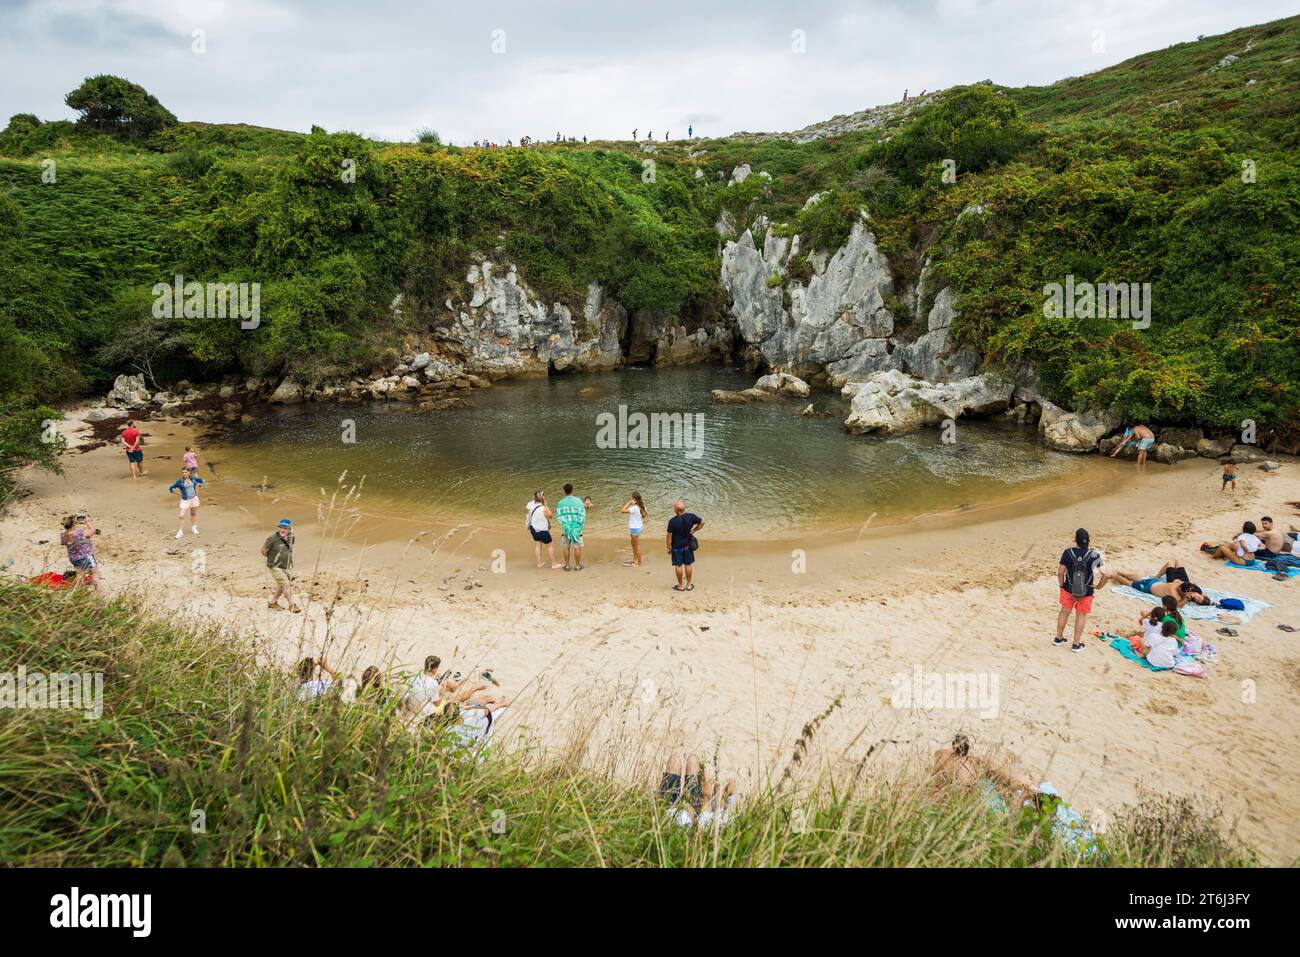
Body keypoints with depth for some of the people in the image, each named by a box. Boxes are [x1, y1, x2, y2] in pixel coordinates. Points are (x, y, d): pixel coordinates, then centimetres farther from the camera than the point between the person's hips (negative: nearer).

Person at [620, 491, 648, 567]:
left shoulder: (634, 508, -28)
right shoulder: (641, 506, -1)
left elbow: (622, 510, -31)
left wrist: (629, 503, -26)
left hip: (635, 528, -9)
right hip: (639, 526, 9)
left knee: (637, 545, 3)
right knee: (633, 544, 25)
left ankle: (639, 563, 13)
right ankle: (634, 559, 40)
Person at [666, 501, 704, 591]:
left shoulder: (672, 521, -21)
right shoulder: (691, 516, -11)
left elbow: (669, 535, -15)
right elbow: (702, 522, 1)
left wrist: (669, 547, -3)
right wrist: (693, 531, 5)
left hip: (676, 546, -3)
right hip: (688, 545, 3)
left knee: (678, 565, 10)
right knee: (688, 564, 14)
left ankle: (680, 586, 19)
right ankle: (689, 585, 23)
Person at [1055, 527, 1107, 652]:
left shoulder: (1068, 553, -15)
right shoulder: (1094, 555, -17)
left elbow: (1060, 572, -10)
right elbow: (1106, 574, -21)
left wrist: (1061, 586, 7)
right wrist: (1100, 586, -3)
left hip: (1068, 589, 1)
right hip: (1086, 592, -1)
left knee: (1065, 612, 21)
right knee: (1081, 615, 14)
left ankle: (1058, 638, 35)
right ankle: (1076, 644, 22)